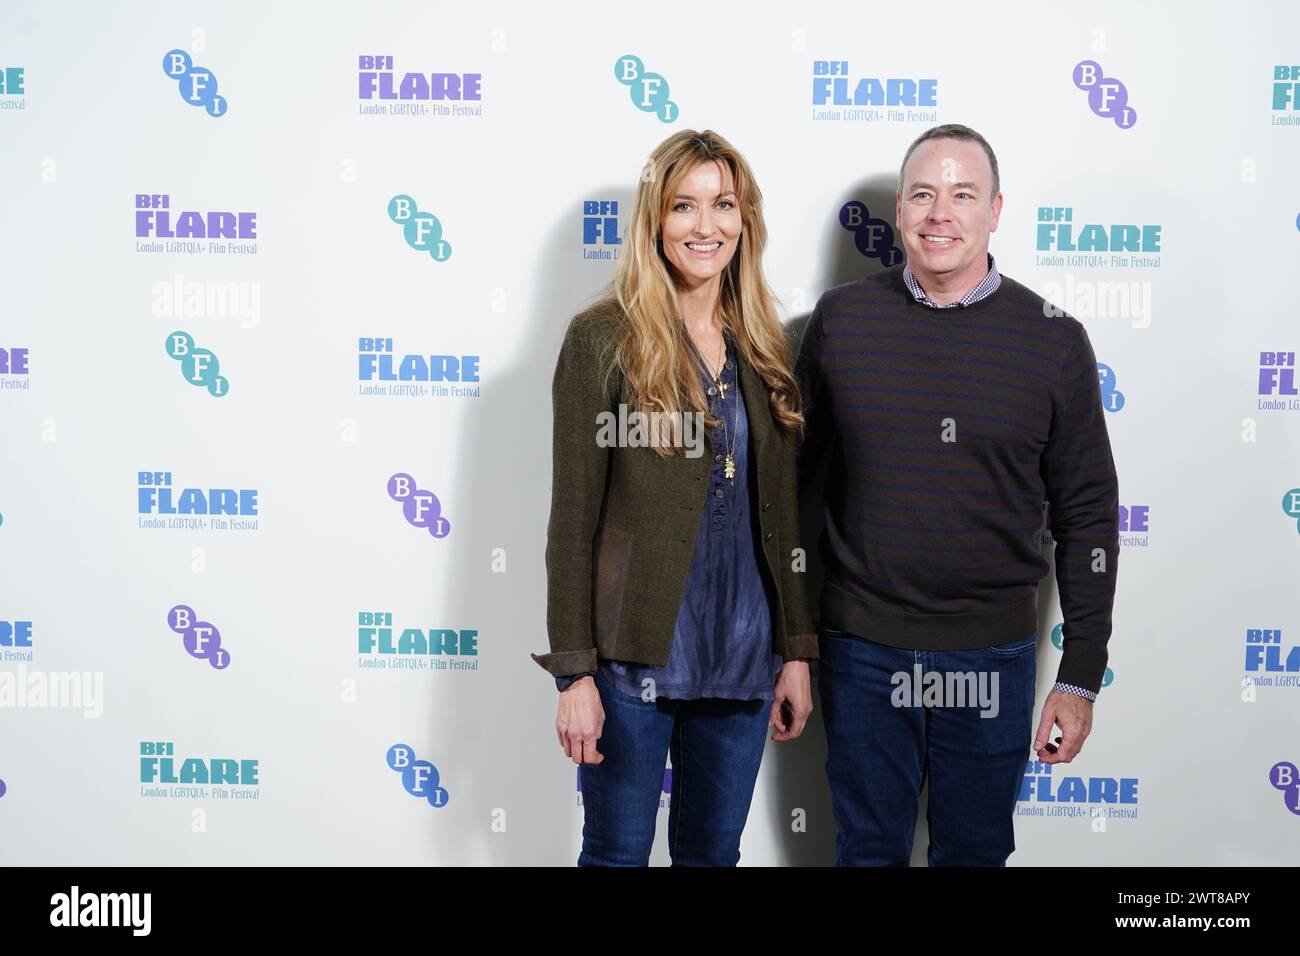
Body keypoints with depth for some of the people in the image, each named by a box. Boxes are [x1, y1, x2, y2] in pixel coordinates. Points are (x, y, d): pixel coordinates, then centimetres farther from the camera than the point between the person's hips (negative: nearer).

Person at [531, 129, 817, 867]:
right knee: (618, 852, 9)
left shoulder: (765, 348, 8)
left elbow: (782, 514, 11)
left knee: (714, 852, 16)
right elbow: (573, 517, -8)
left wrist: (797, 649, 8)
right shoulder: (603, 338, -6)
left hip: (744, 657, 5)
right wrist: (574, 673, -11)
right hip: (635, 655, -4)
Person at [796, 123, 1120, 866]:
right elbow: (790, 473, 6)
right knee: (869, 849, 16)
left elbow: (1087, 515, -1)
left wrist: (1081, 677, -2)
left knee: (976, 851, 16)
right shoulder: (840, 320, -1)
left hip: (993, 656, 0)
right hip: (862, 647, 1)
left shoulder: (1053, 339, -4)